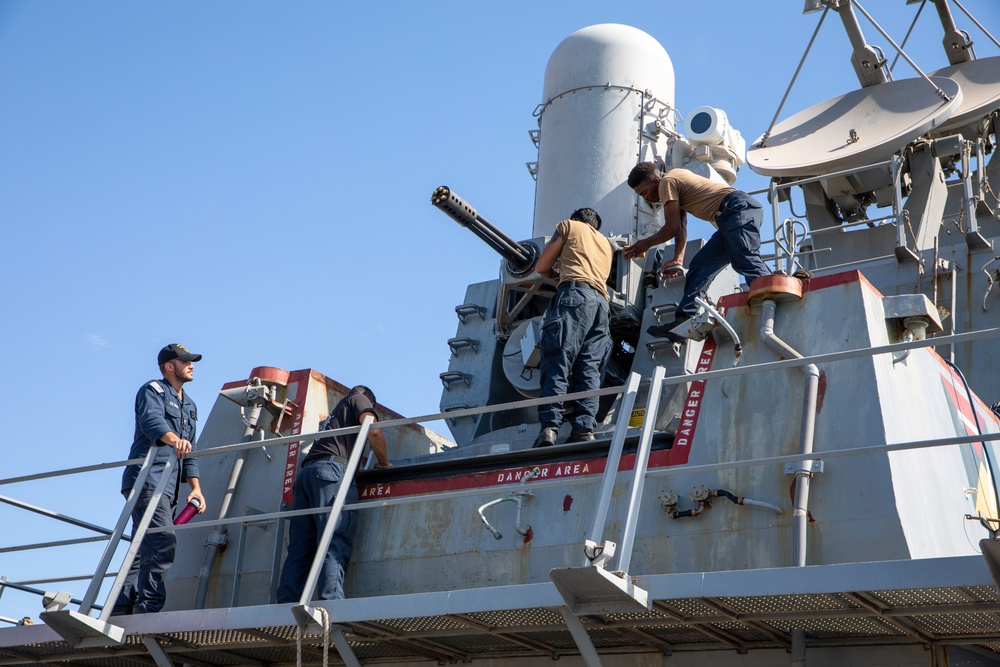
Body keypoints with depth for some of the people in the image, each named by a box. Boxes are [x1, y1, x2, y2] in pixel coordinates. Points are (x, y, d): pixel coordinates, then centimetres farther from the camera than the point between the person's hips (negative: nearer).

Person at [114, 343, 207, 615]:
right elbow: (151, 420, -22)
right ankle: (148, 607, -23)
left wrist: (195, 488, 10)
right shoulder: (153, 391, 1)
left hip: (167, 487, 9)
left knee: (144, 550, 7)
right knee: (163, 542, -21)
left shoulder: (189, 406, 26)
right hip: (147, 479, -9)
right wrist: (173, 439, -43)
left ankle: (120, 610, 10)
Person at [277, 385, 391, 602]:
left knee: (299, 549, -1)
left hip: (306, 472, 7)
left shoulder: (333, 415, 40)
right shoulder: (360, 399, 19)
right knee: (335, 542, -19)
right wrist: (384, 463, 14)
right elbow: (373, 430, 2)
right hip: (331, 470, -7)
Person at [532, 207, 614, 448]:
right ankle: (584, 428, -19)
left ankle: (549, 427, -27)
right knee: (590, 369, -4)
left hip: (574, 295, -5)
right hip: (602, 303, 5)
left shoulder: (569, 226, 21)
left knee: (557, 363, -14)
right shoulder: (607, 243, 36)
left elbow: (541, 267, 21)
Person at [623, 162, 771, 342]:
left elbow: (672, 228, -5)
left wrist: (646, 243, 10)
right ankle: (685, 320, -4)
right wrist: (678, 260, 12)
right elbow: (681, 228, 22)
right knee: (701, 265, 6)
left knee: (745, 260, -26)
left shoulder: (667, 182, -3)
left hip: (739, 208, -10)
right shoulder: (677, 179, 28)